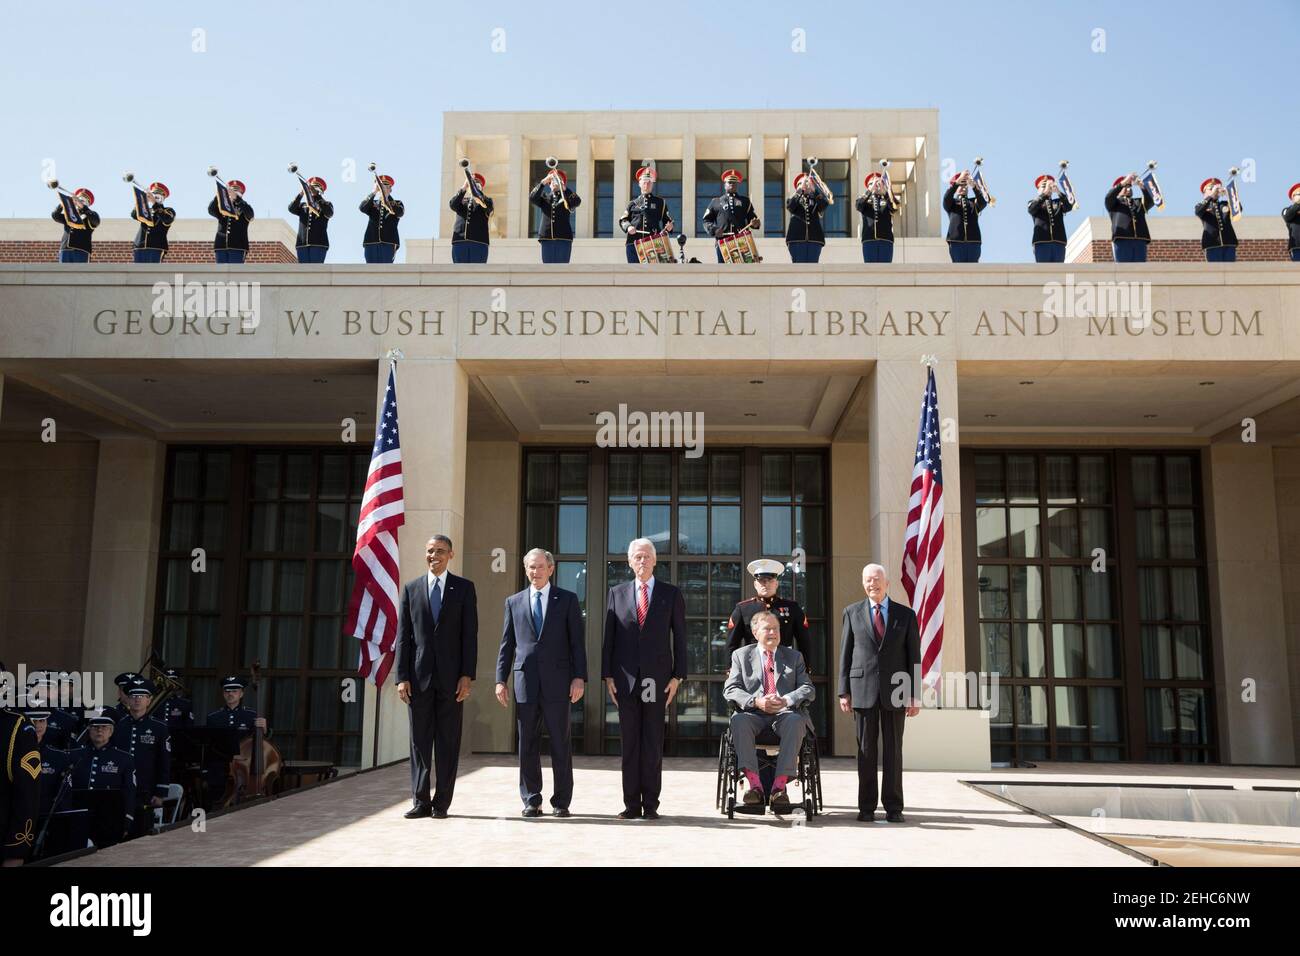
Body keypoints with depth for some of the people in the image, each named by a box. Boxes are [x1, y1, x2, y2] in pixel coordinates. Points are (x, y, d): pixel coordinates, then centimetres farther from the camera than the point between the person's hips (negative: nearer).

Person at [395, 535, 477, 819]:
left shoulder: (464, 588, 6)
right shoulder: (411, 589, 10)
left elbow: (470, 634, 1)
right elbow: (403, 636, 6)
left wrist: (467, 675, -8)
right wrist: (402, 677, -2)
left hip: (451, 677, -1)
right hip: (419, 677, 1)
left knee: (448, 743, 2)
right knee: (419, 742, 4)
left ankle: (441, 803, 9)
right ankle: (421, 801, 10)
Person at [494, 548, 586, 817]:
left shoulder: (567, 600, 6)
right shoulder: (514, 602, 13)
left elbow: (577, 642, 2)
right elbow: (507, 644, 11)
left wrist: (579, 677, -7)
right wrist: (501, 679, 4)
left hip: (557, 682, -2)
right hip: (525, 681, 2)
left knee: (560, 744, 2)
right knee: (528, 745, 5)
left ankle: (561, 802, 10)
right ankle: (531, 800, 14)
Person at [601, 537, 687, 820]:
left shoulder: (671, 594, 6)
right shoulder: (617, 593, 9)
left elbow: (680, 637, 4)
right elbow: (609, 637, 8)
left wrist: (677, 676, -3)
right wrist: (607, 675, 2)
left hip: (657, 678, -1)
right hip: (625, 678, 1)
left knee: (653, 743, 2)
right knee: (629, 743, 4)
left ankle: (650, 804, 8)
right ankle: (631, 804, 10)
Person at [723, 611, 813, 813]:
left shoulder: (794, 656, 20)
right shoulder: (741, 655, 16)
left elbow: (808, 689, 8)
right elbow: (730, 690, 4)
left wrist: (786, 700, -14)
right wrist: (756, 701, -15)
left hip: (784, 714, 0)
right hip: (754, 714, 0)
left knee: (796, 721, -35)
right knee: (738, 720, -35)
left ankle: (779, 785, -37)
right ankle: (754, 783, -38)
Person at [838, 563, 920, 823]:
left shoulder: (905, 614, 7)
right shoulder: (852, 612, 8)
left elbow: (913, 656, 5)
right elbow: (845, 654, 6)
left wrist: (914, 695, -1)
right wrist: (844, 692, -1)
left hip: (895, 690, 0)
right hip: (863, 689, 0)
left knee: (893, 748, 3)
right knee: (865, 749, 3)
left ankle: (893, 807, 9)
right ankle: (866, 807, 8)